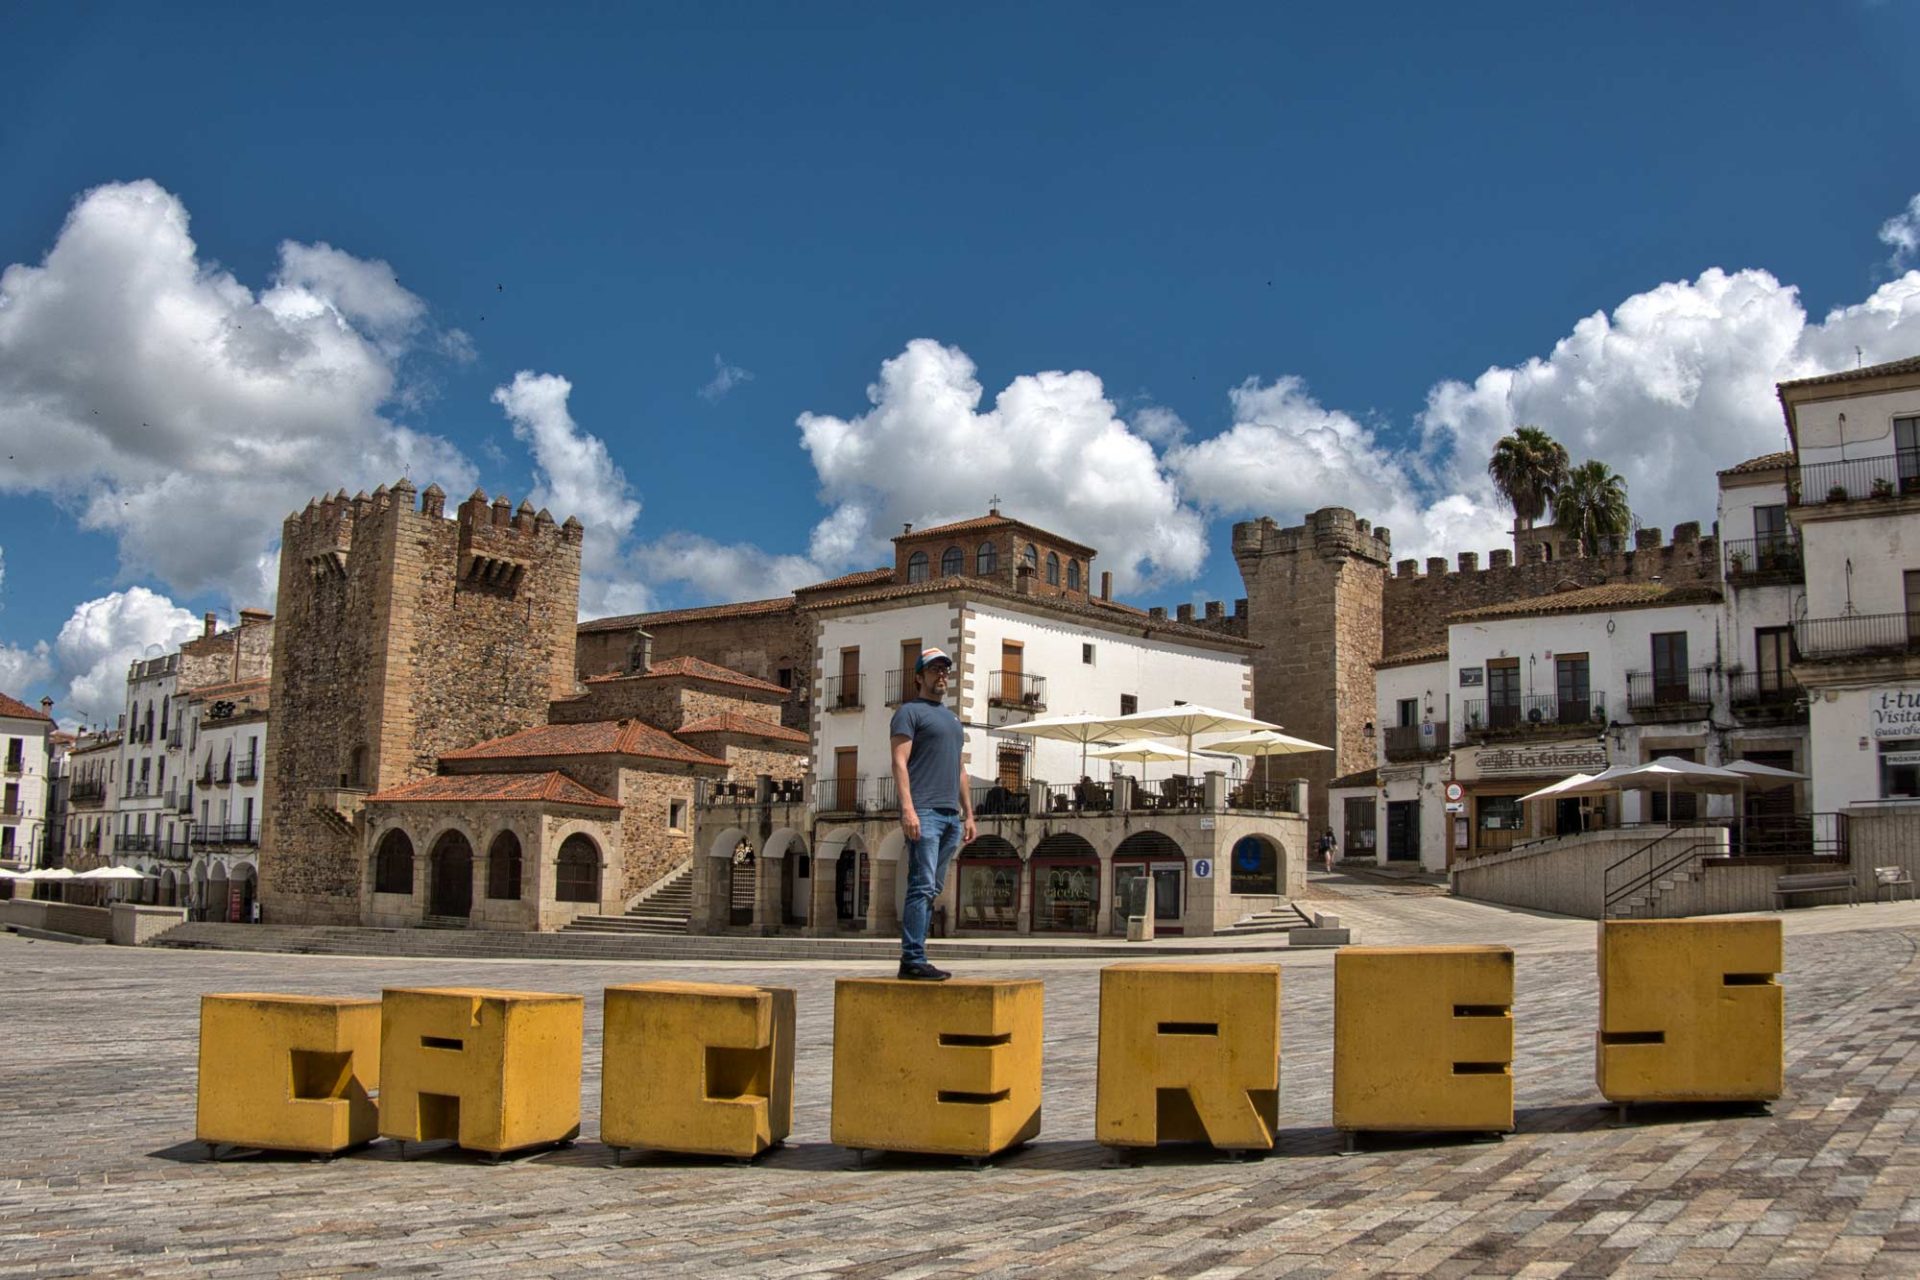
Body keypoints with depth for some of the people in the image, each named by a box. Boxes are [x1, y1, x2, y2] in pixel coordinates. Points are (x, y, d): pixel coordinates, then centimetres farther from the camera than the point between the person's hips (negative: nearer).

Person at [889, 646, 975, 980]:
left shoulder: (952, 717, 25)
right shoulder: (910, 711, 2)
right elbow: (900, 762, -8)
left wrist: (968, 814, 20)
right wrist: (908, 808, -19)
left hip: (950, 814, 8)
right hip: (924, 813, -8)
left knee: (932, 890, 6)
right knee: (922, 886, -13)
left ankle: (914, 958, 9)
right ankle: (913, 960, -13)